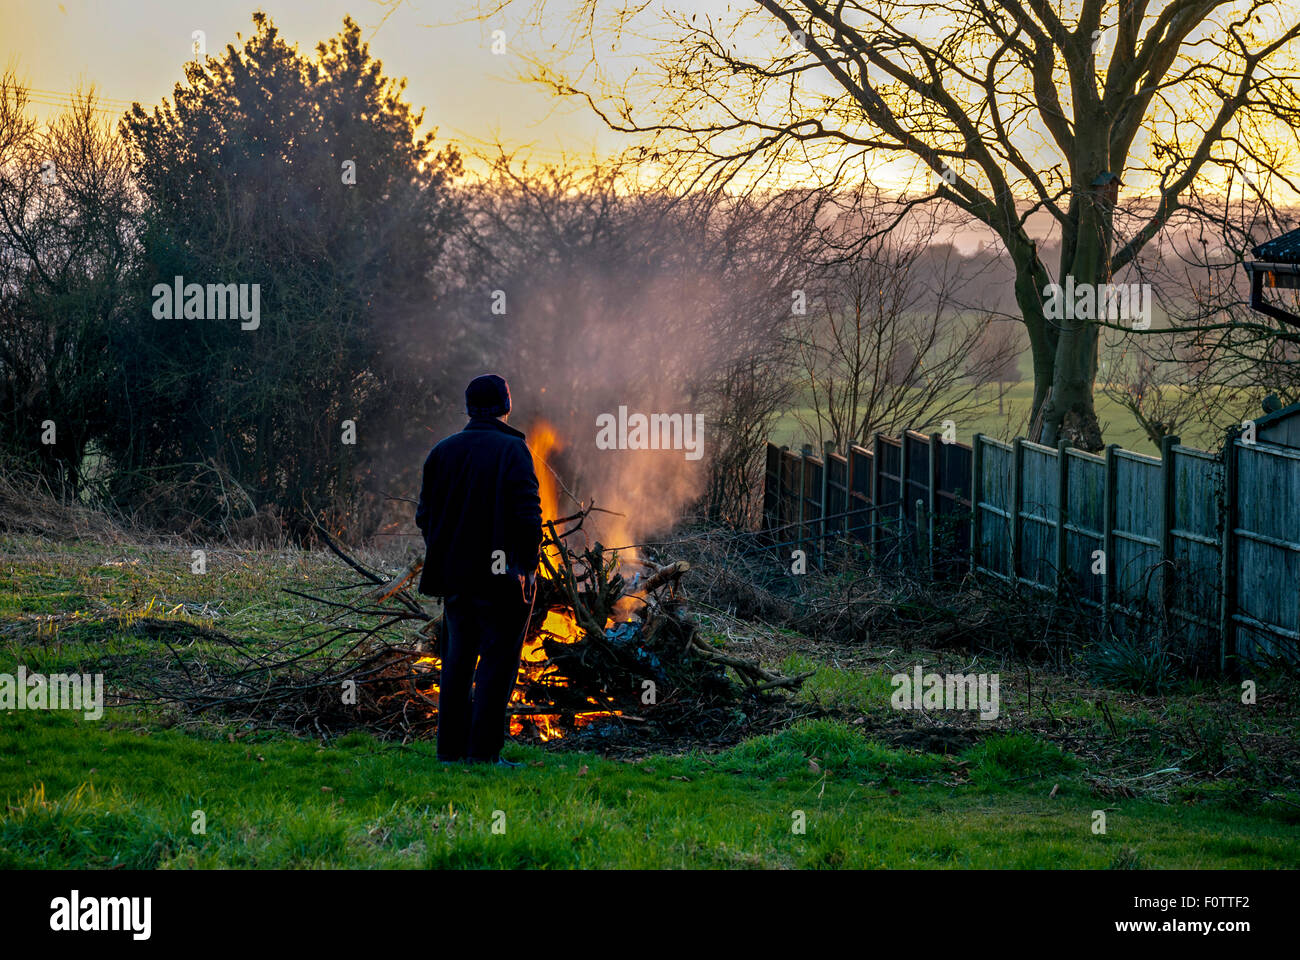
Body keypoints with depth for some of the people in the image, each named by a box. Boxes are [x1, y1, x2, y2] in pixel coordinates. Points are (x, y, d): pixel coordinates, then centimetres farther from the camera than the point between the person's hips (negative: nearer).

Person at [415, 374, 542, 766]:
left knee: (457, 662, 12)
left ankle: (450, 747, 13)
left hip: (456, 575, 6)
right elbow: (527, 515, -15)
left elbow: (425, 515, 10)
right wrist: (528, 565, -8)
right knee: (497, 662, -2)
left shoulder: (443, 451, 8)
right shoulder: (512, 450, -9)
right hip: (502, 576, -5)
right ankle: (483, 752, -5)